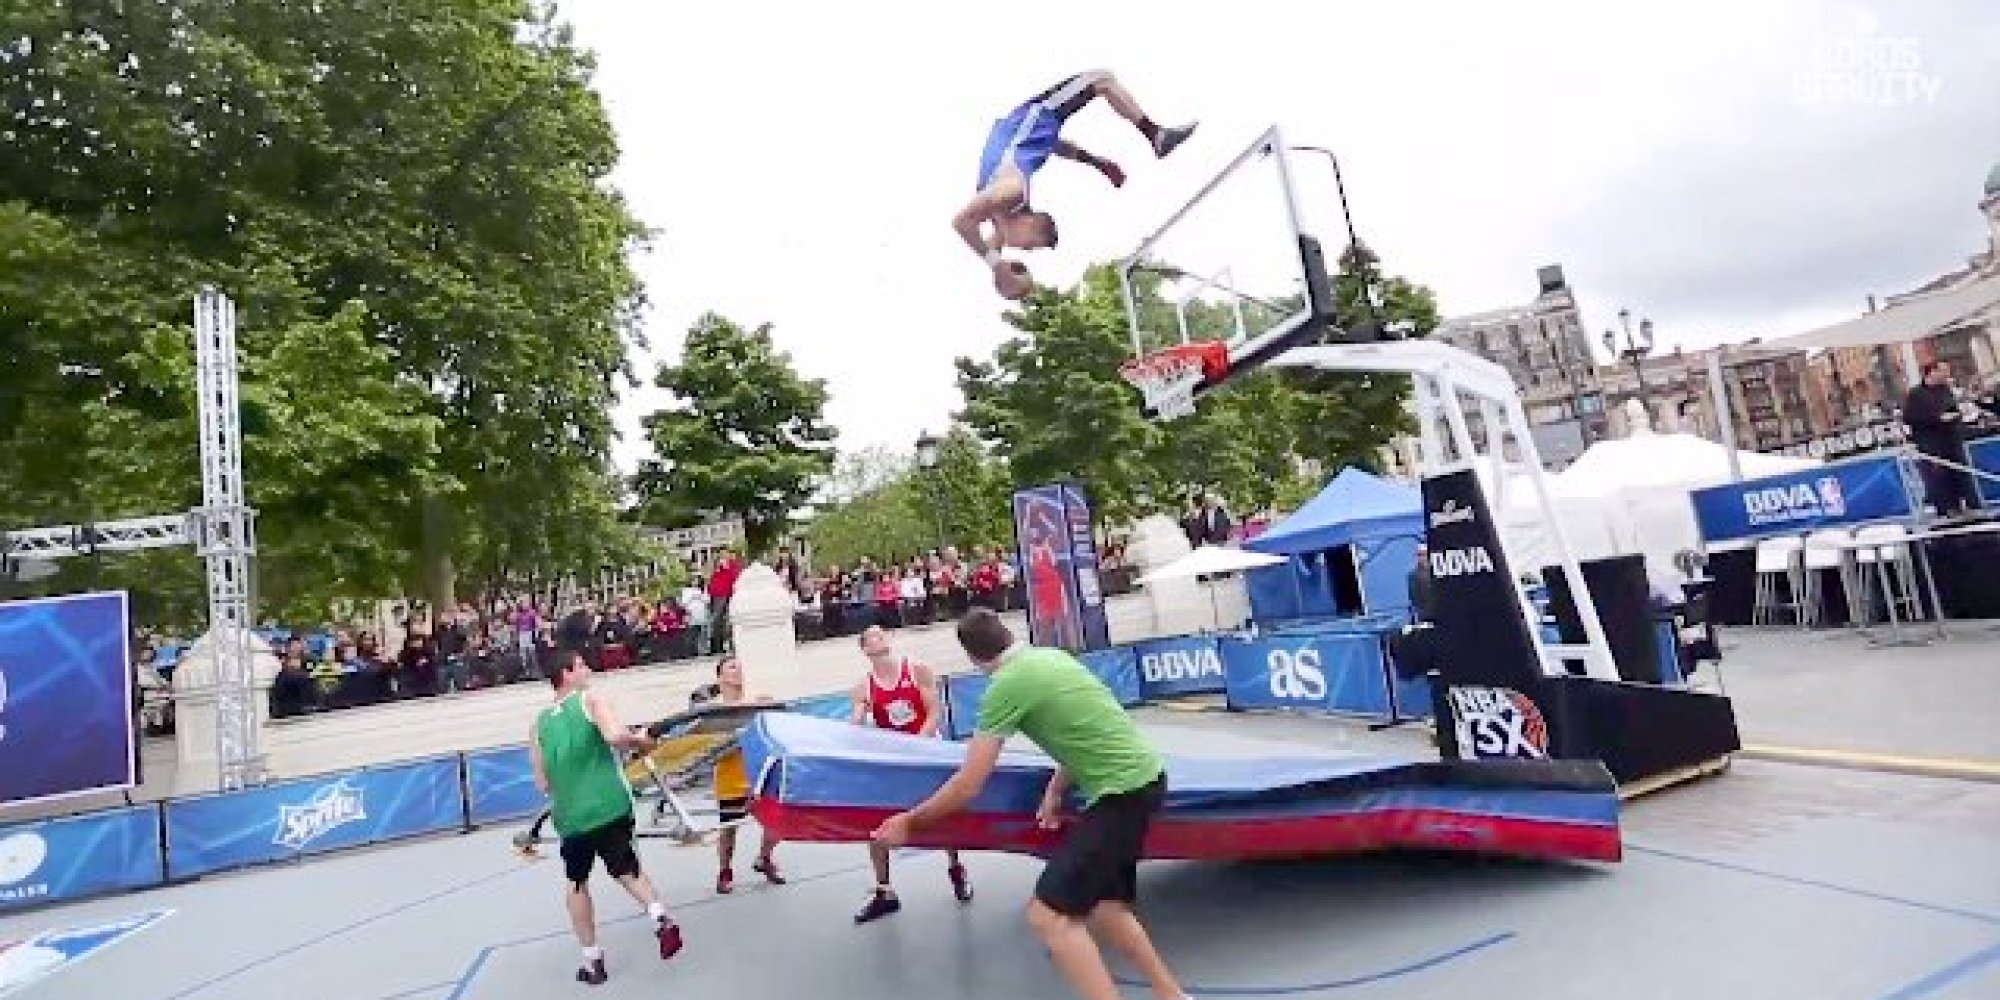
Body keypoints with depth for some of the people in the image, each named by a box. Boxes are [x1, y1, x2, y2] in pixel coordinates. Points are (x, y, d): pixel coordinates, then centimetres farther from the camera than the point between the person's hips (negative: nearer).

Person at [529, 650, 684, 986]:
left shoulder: (538, 723, 10)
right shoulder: (589, 699, -2)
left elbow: (543, 784, 12)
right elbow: (615, 736, -20)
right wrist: (640, 741, -1)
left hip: (571, 817, 3)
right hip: (611, 807, -2)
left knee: (577, 884, 21)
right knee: (627, 870, 16)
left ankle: (592, 961, 21)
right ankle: (659, 916, -10)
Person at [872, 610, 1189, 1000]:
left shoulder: (1007, 684, -12)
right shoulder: (1051, 655, 11)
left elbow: (968, 786, -9)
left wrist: (907, 821, 2)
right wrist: (1055, 792, 22)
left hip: (1122, 792, -9)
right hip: (1143, 777, 9)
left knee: (1049, 914, -9)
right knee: (1104, 907, 19)